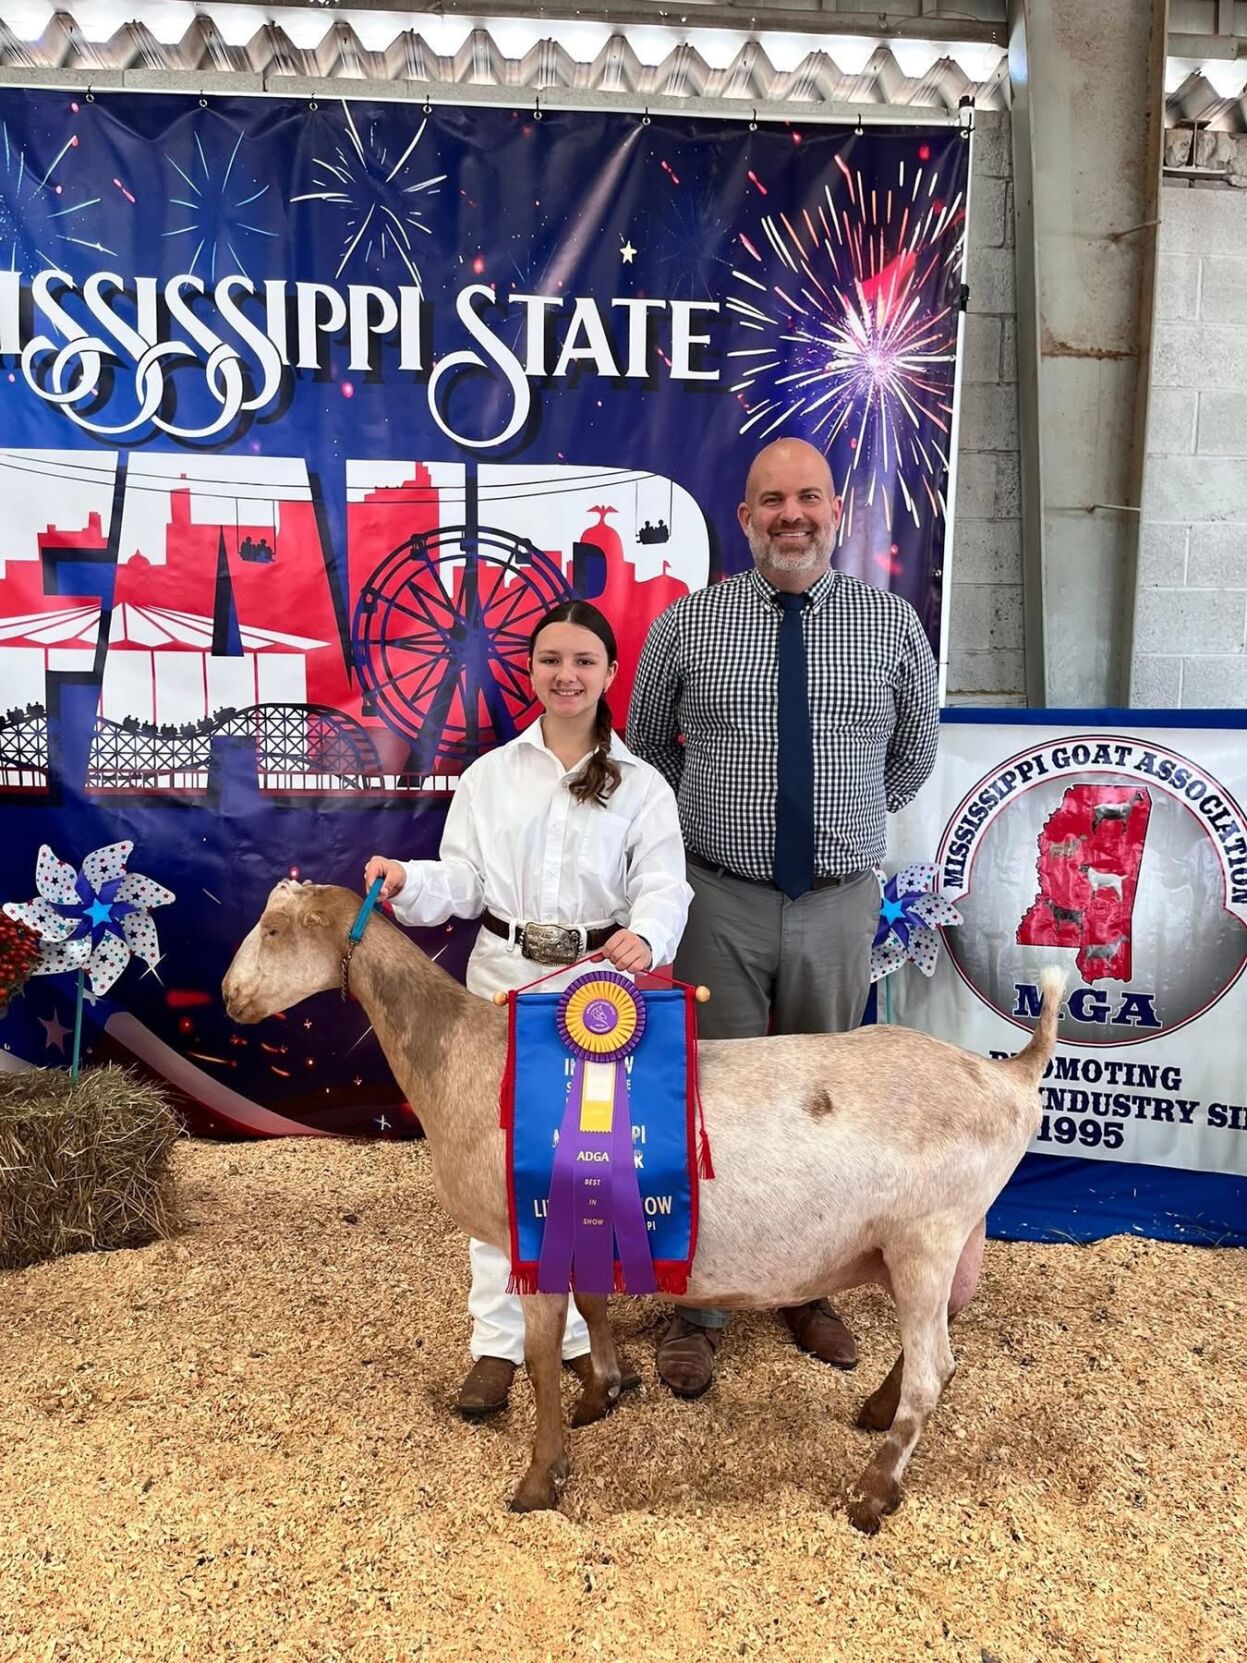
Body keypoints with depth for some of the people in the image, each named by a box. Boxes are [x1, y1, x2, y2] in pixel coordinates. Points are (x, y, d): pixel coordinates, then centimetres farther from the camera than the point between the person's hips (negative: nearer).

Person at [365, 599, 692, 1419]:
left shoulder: (642, 785, 2)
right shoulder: (490, 775, 6)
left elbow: (663, 883, -10)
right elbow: (462, 882, 1)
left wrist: (644, 935, -31)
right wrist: (407, 883, -20)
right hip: (504, 979, 1)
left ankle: (582, 1331, 29)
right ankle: (498, 1340, 23)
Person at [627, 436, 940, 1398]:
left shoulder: (894, 625, 2)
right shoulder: (687, 625, -1)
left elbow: (913, 758, 15)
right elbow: (647, 748, 13)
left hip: (838, 906, 2)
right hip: (722, 903, -1)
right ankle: (701, 1306, 24)